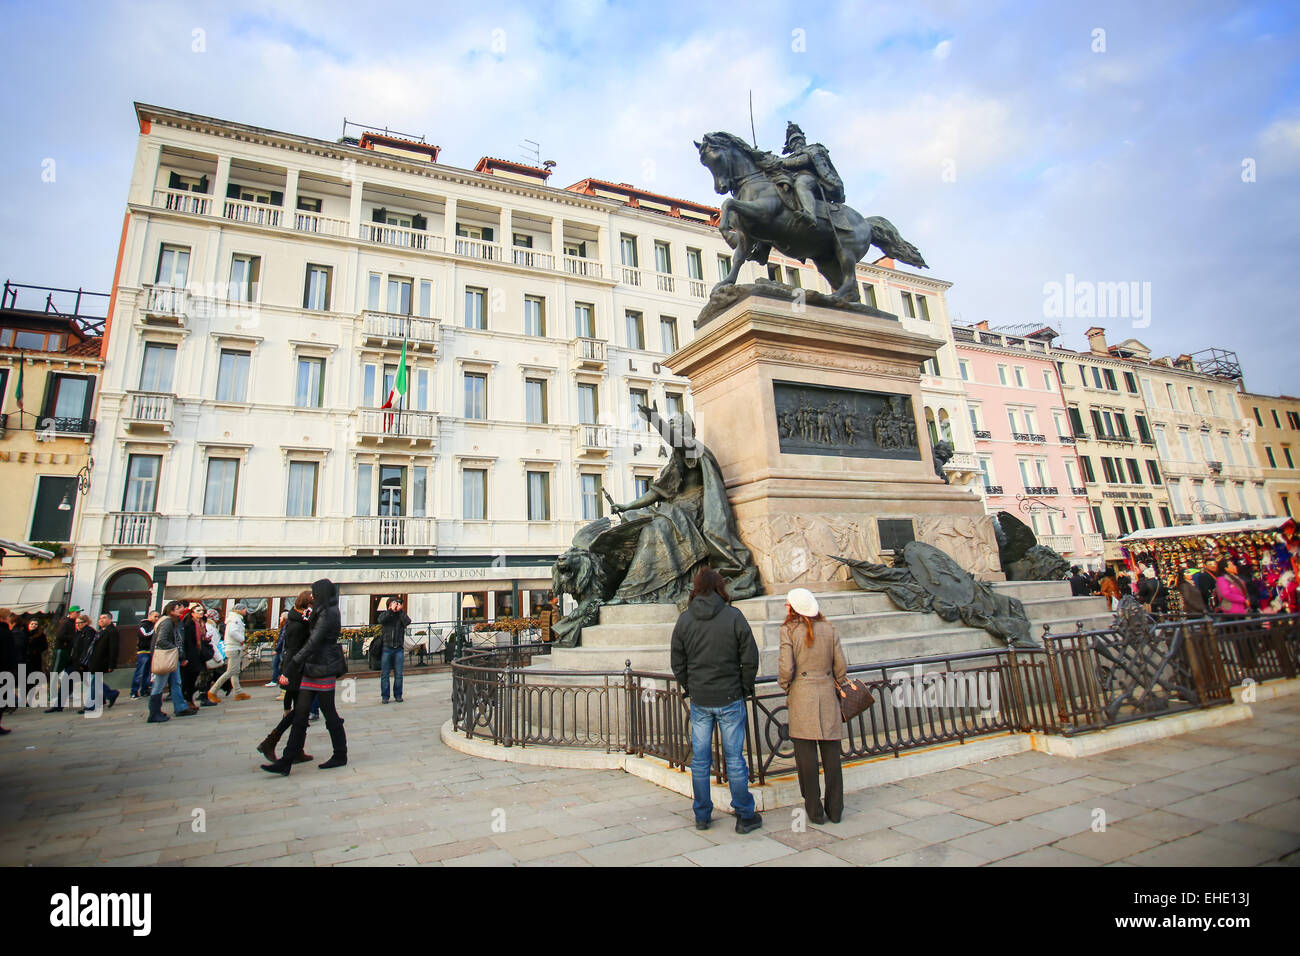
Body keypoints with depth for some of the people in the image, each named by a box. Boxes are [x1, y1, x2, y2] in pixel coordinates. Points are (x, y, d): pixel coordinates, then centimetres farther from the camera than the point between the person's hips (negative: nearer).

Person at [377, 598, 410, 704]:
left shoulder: (401, 615, 11)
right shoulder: (384, 614, 9)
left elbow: (407, 622, -10)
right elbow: (381, 620, -14)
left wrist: (400, 611, -9)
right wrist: (391, 610, -12)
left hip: (399, 648, 1)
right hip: (386, 648, -1)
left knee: (399, 674, 3)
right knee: (384, 674, 1)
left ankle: (398, 695, 13)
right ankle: (385, 696, 9)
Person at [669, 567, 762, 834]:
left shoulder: (684, 620, -2)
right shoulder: (734, 617, -10)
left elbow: (678, 663, 4)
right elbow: (750, 659, -6)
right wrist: (744, 688, 7)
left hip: (699, 701, 2)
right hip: (730, 700, -2)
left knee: (700, 759, 12)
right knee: (735, 759, 7)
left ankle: (702, 816, 23)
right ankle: (745, 816, 18)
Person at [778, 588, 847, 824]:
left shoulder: (788, 630, -7)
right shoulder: (829, 628, 3)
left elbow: (786, 669, -11)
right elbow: (841, 667, 4)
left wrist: (786, 688, 7)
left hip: (802, 698, -3)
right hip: (827, 696, 3)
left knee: (806, 756, 5)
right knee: (831, 754, 11)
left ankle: (814, 810, 12)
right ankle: (835, 809, 19)